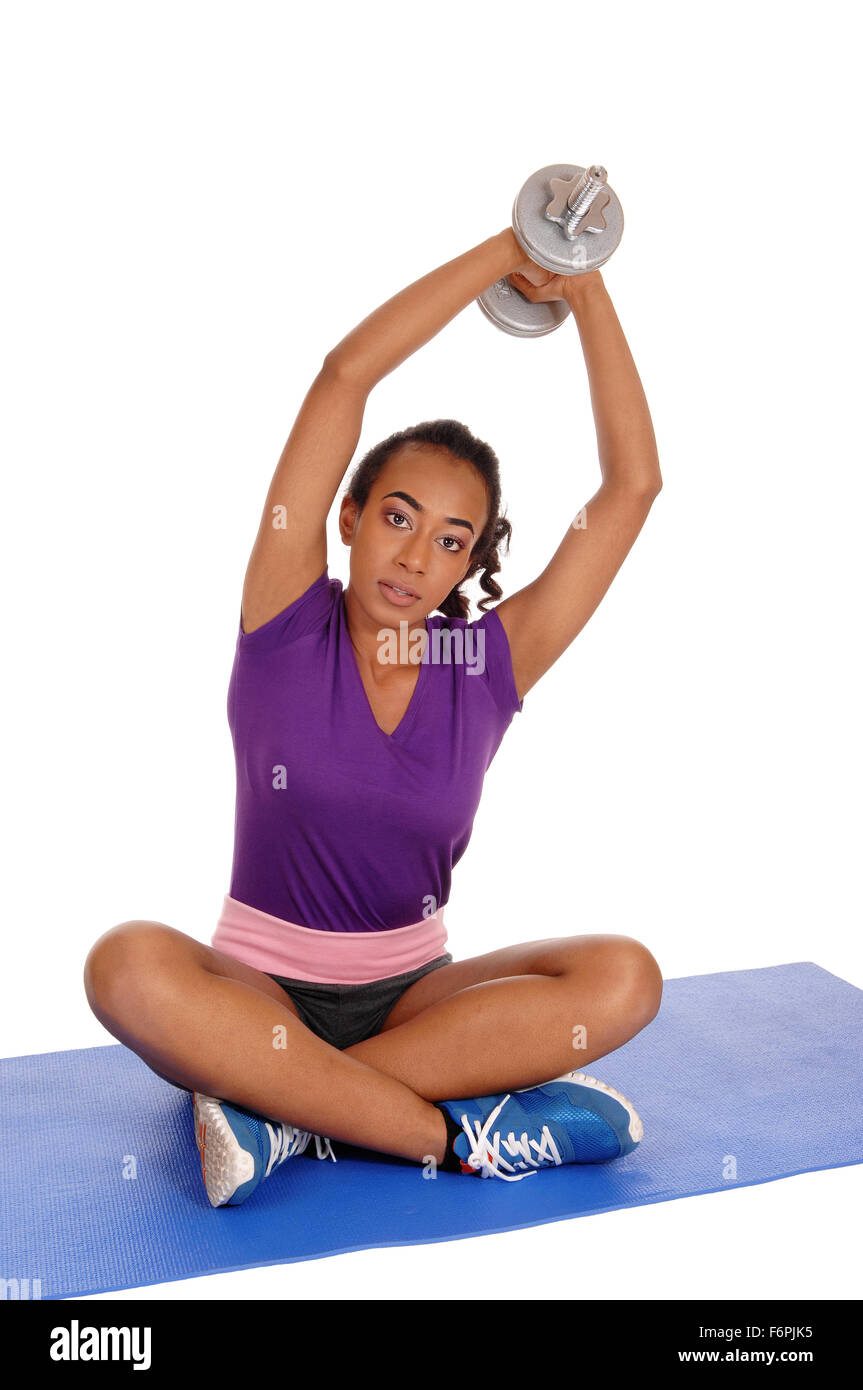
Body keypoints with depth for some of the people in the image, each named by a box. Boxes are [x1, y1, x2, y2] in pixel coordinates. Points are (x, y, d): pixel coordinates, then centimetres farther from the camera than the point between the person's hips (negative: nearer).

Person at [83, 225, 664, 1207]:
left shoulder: (490, 664, -2)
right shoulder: (287, 626, -7)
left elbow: (633, 484, -5)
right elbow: (345, 376, -15)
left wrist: (584, 290, -3)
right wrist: (506, 254, -10)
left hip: (414, 995, 2)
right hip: (258, 994, -2)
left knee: (622, 977, -24)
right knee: (129, 964, -34)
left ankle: (280, 1108, -25)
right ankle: (458, 1133, -27)